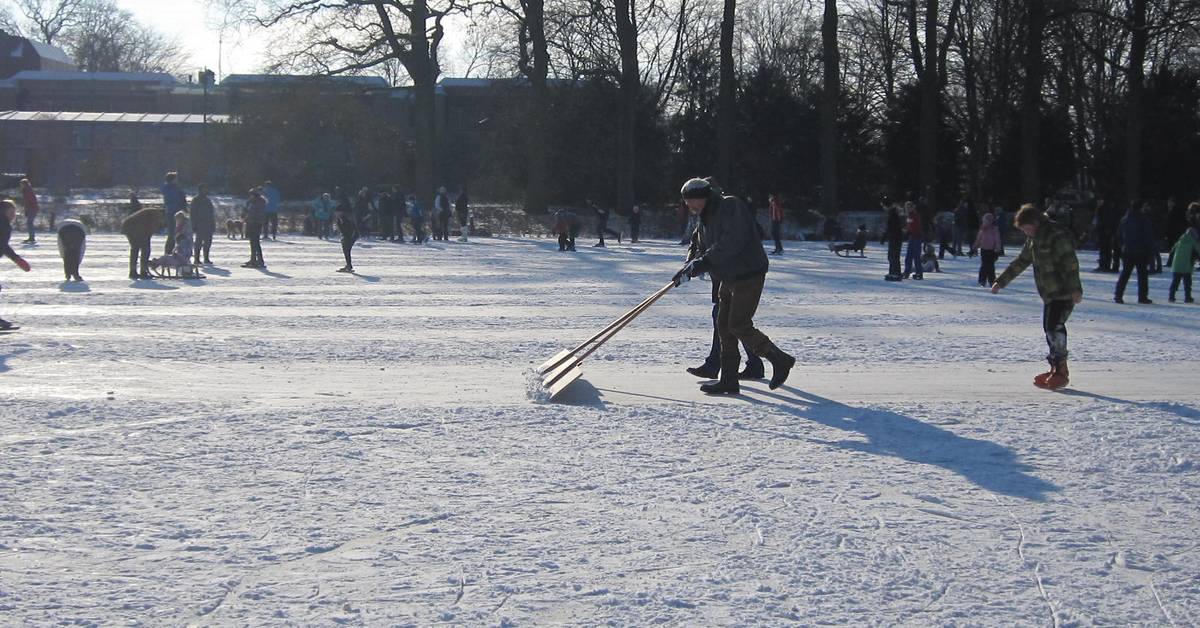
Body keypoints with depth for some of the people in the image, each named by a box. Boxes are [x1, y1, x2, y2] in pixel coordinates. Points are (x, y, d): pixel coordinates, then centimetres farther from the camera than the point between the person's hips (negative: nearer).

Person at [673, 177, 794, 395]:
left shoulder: (731, 207, -16)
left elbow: (732, 242, -28)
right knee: (724, 326, 7)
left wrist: (703, 262, -29)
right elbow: (701, 247, 14)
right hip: (730, 278, 10)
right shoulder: (706, 218, 13)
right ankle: (729, 381, 12)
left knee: (739, 326, -11)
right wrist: (689, 266, -6)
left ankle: (780, 360, 3)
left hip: (748, 276, -10)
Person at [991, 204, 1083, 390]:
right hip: (1048, 294, 9)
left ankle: (1061, 371, -11)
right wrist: (1001, 282, 27)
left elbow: (1071, 263, -22)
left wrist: (1075, 289, -31)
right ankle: (1055, 368, 17)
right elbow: (1020, 262, 25)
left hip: (1064, 293, -9)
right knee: (1048, 329, 9)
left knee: (1055, 327, -16)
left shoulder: (1057, 236, -15)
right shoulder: (1034, 240, 15)